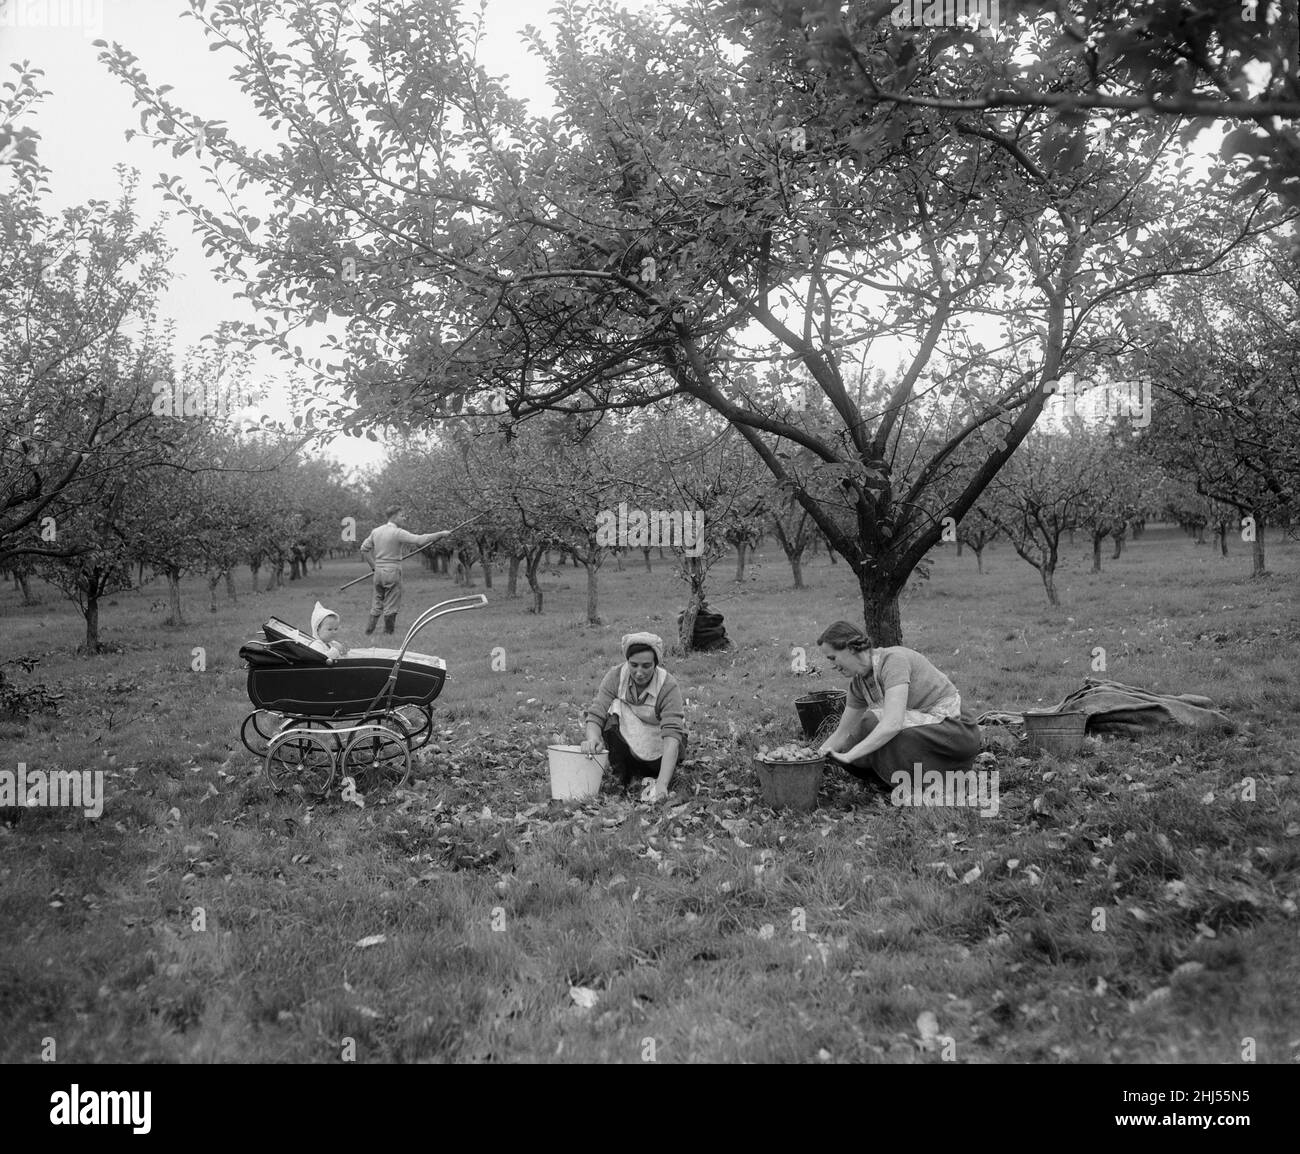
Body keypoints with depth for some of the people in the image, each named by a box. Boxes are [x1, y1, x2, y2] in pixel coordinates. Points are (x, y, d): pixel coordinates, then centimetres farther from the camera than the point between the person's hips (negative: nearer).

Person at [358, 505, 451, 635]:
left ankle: (369, 630, 16)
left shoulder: (376, 531, 8)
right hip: (393, 572, -7)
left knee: (377, 602, 15)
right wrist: (441, 534, -17)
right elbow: (419, 540, -21)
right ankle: (388, 632, 7)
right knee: (391, 605, 2)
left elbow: (364, 548, 14)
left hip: (379, 571, 7)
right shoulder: (397, 533, -13)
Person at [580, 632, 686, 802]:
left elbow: (672, 735, -38)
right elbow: (595, 714, -25)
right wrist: (593, 739, -50)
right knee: (613, 710, -26)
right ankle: (623, 778, -9)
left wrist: (662, 784, -51)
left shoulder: (668, 686, -28)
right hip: (626, 742, 1)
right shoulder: (615, 677, -19)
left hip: (658, 748, -1)